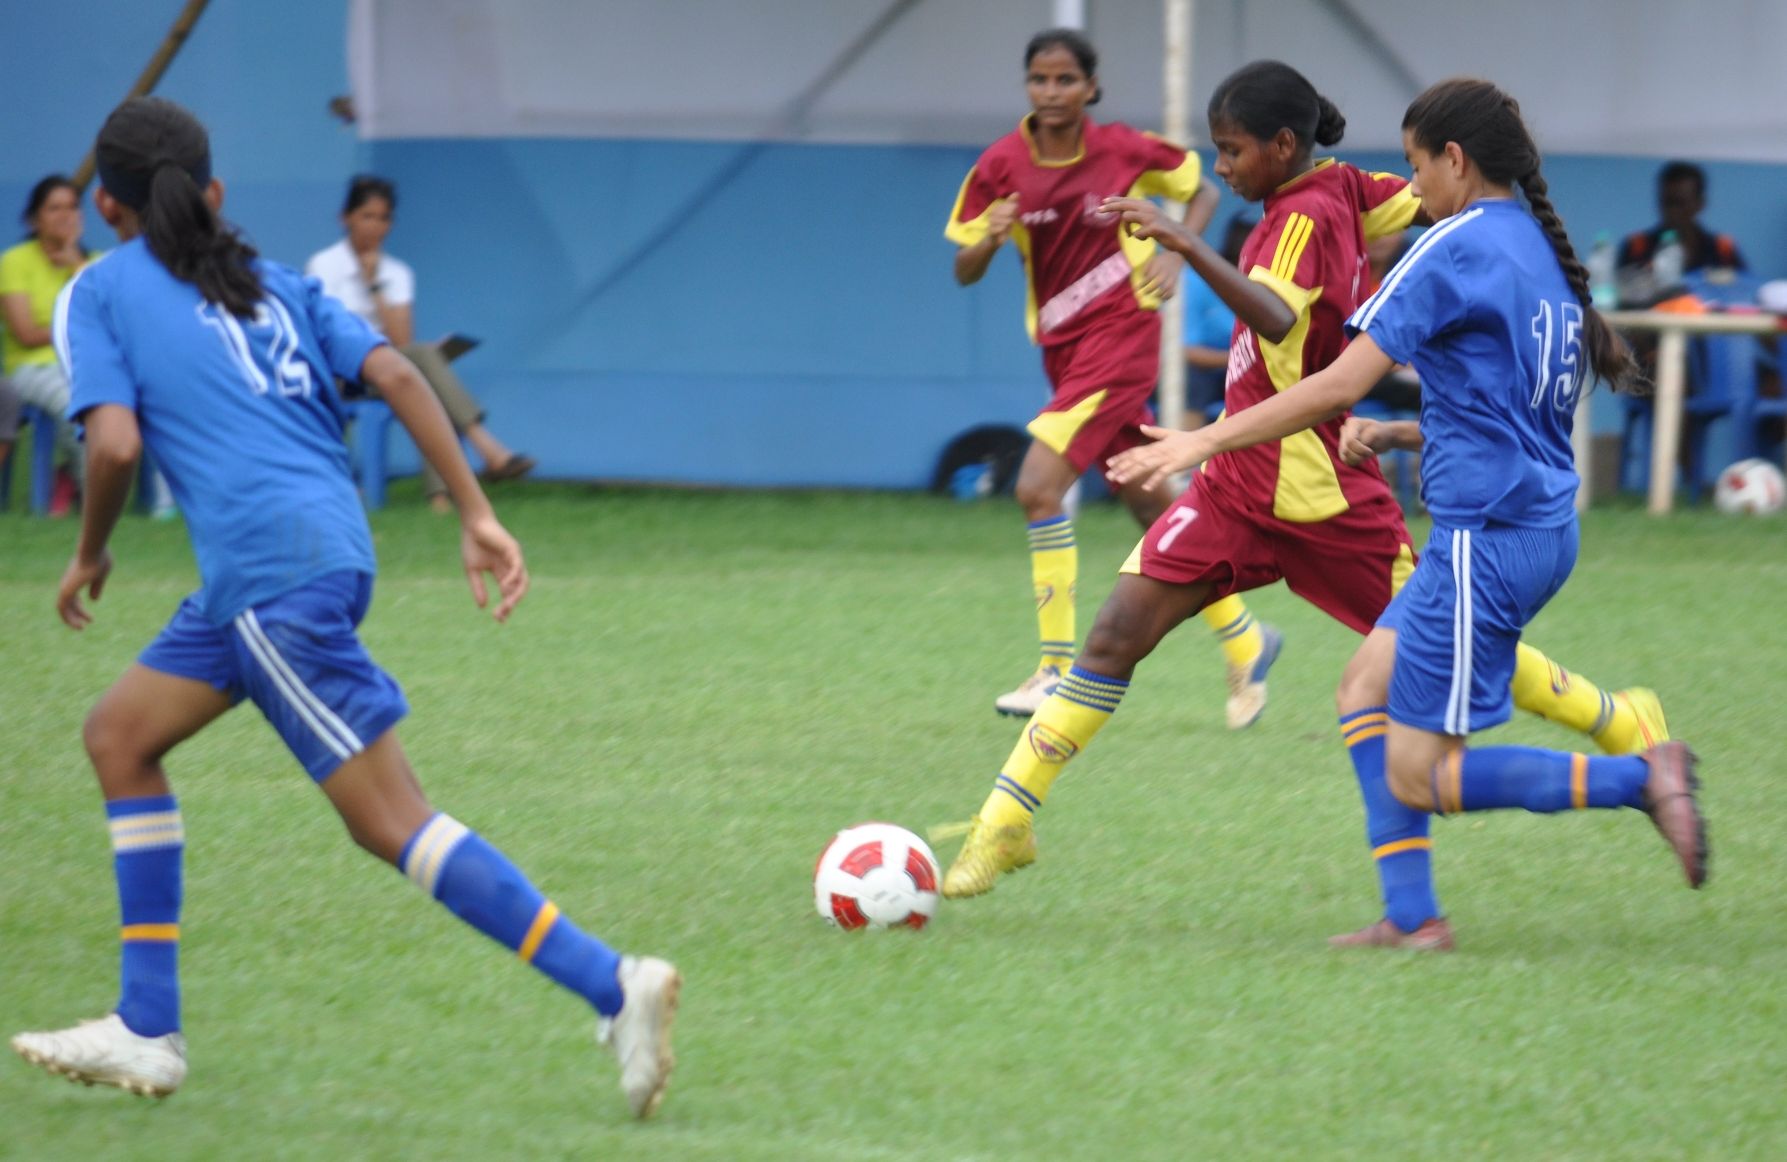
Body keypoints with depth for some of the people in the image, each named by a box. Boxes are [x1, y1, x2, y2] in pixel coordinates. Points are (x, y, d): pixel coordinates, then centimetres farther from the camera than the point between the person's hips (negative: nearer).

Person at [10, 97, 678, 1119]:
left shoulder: (99, 294, 6)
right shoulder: (274, 285, 21)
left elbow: (115, 441, -9)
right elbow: (394, 375, 7)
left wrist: (91, 554, 9)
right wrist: (479, 517, 4)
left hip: (278, 572, -8)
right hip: (329, 546, 8)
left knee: (390, 822, -9)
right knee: (120, 736, 20)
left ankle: (616, 985, -20)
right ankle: (148, 1032, 20)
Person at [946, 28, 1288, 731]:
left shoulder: (1124, 150, -9)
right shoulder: (1002, 166, -3)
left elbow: (1201, 192, 9)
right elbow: (965, 272, 0)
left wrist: (1174, 253, -8)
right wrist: (989, 238, -22)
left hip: (1120, 335, -5)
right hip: (1062, 348, 5)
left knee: (1038, 486, -19)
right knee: (1153, 510, 13)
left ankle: (1059, 667, -14)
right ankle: (1245, 642, 30)